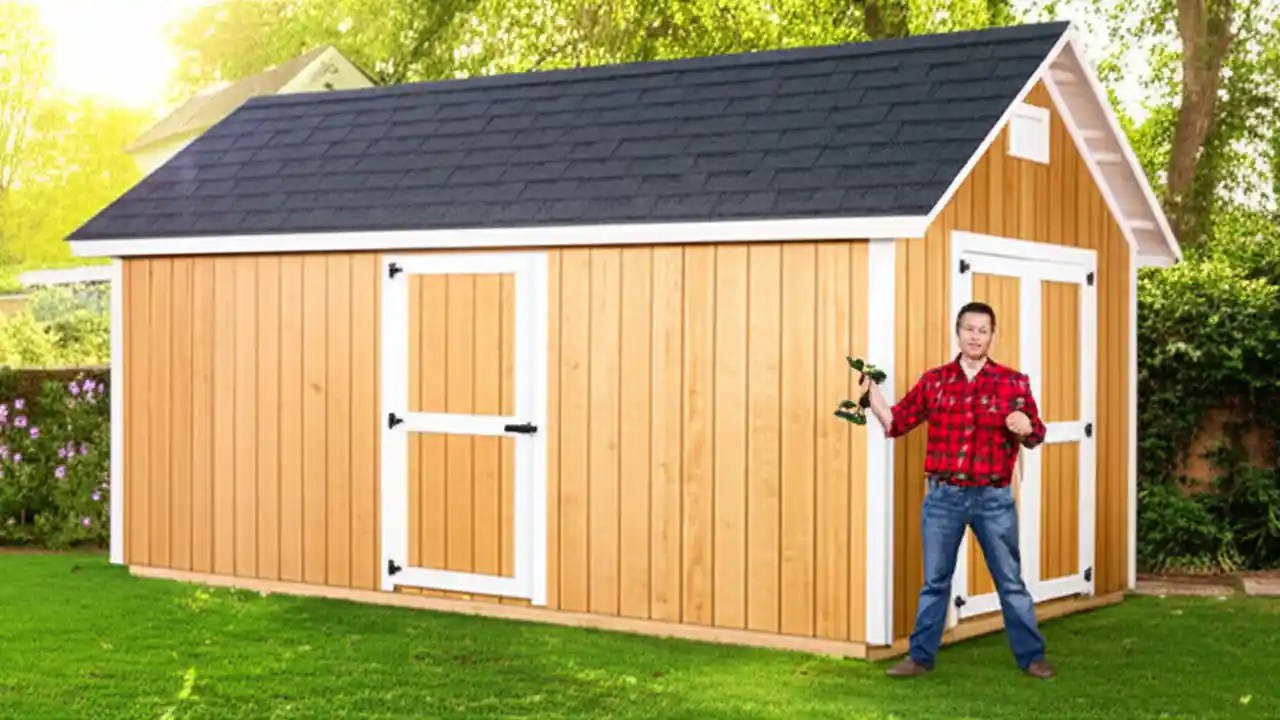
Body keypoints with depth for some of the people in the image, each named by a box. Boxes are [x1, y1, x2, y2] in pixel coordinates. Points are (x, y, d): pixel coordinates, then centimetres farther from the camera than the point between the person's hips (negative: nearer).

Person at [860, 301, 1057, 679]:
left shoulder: (1013, 382, 0)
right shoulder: (934, 380, 4)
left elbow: (1035, 436, 2)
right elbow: (895, 422, 5)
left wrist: (1025, 428, -20)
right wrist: (870, 390, -7)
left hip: (994, 497, -1)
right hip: (943, 496, 1)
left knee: (1010, 580, 7)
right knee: (935, 581, 11)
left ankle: (1031, 656, 17)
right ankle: (921, 656, 20)